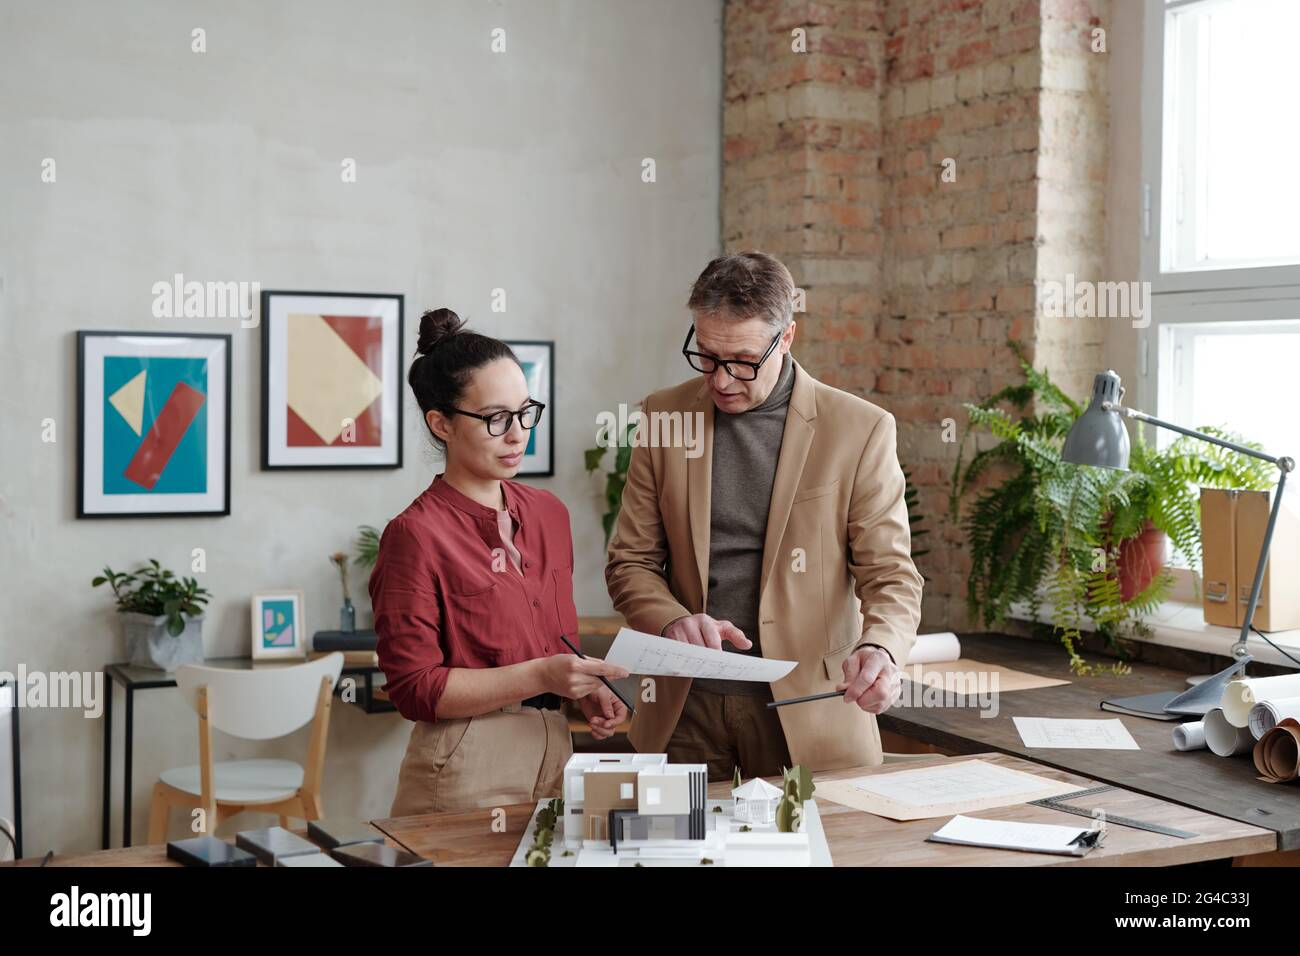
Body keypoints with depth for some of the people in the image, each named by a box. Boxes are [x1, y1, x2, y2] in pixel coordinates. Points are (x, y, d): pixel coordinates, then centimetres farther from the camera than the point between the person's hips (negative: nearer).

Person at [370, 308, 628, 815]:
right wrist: (539, 677, -21)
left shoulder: (549, 513, 8)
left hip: (554, 750, 6)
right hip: (466, 770, -6)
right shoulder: (416, 534, -12)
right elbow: (415, 688, -14)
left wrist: (583, 686, -1)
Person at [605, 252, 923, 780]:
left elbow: (890, 575, -4)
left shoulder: (861, 429, -5)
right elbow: (631, 562, 6)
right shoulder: (664, 415, 4)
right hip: (687, 706, 2)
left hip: (806, 710, -2)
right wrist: (672, 619, -15)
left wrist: (880, 648, -26)